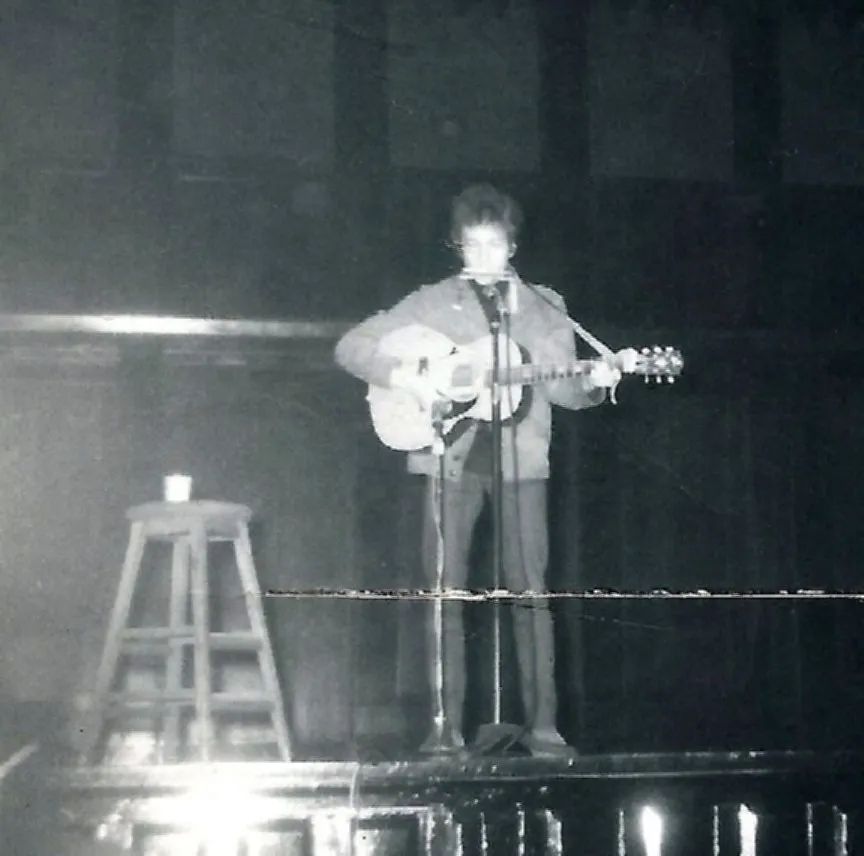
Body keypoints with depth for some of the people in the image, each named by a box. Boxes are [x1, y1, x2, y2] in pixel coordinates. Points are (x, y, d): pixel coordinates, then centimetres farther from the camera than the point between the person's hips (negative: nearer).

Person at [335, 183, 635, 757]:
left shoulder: (545, 307, 14)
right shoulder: (432, 302, 9)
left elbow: (560, 386, 8)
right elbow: (352, 346, 5)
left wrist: (595, 382, -14)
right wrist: (402, 377, -11)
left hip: (521, 457, 0)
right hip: (451, 456, 0)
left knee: (531, 590, -5)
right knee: (445, 592, -1)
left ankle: (543, 724, -1)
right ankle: (447, 727, 4)